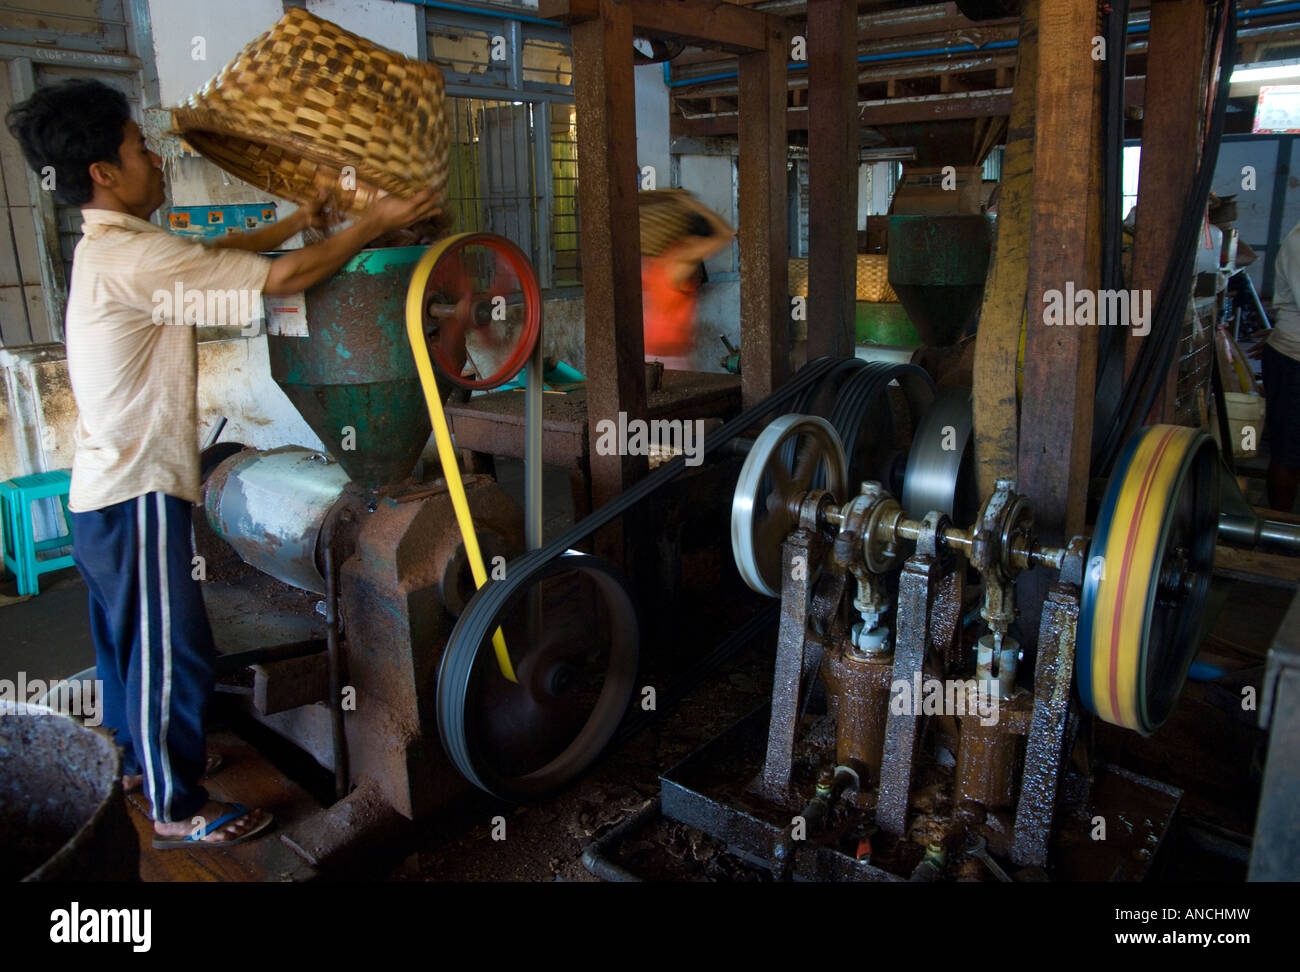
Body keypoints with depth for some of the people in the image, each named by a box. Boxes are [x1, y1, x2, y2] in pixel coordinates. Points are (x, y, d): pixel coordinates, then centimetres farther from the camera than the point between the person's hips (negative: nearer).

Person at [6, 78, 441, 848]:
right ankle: (178, 807, 18)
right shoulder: (133, 257, -21)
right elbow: (284, 280, -22)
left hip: (105, 492, 10)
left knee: (129, 638, 24)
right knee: (171, 651, 2)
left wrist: (296, 222, 22)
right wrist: (372, 225, -11)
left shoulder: (109, 249, 10)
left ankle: (141, 755, 43)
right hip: (138, 495, -10)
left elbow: (217, 252, 23)